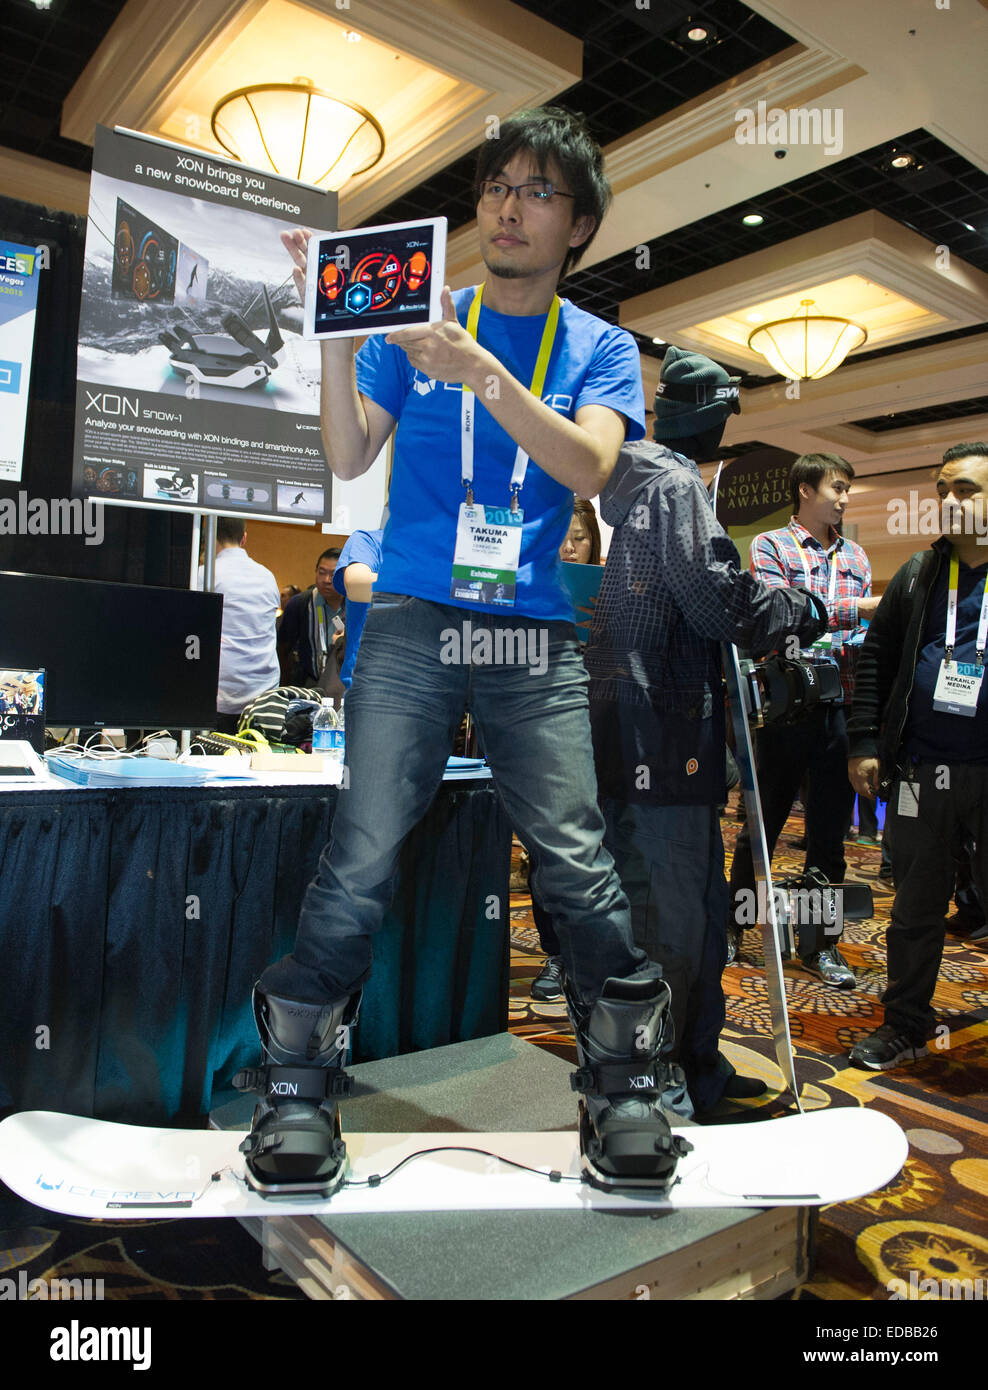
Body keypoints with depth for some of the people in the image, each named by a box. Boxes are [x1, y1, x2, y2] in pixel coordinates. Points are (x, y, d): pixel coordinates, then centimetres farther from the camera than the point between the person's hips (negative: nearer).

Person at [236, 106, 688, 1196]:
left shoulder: (600, 347, 14)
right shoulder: (415, 316, 14)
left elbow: (589, 467, -6)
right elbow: (348, 458, 5)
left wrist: (484, 375, -17)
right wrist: (334, 330, -8)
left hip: (536, 640, 1)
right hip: (412, 626, 0)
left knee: (578, 864, -5)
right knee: (361, 861, -6)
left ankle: (623, 1084, 12)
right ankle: (297, 1084, 10)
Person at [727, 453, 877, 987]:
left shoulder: (855, 556, 16)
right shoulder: (771, 546, 1)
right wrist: (853, 609, -16)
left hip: (841, 705, 4)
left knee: (830, 831, 9)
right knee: (763, 823, 6)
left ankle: (820, 942, 20)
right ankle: (732, 925, 23)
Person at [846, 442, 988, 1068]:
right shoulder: (918, 575, 9)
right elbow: (876, 658, 11)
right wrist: (865, 744, 5)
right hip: (920, 771, 3)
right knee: (916, 907, 12)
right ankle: (906, 1027, 28)